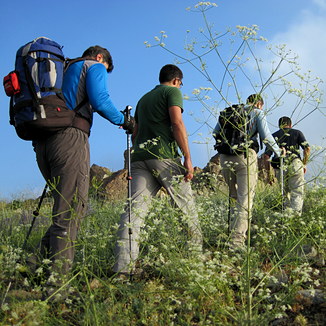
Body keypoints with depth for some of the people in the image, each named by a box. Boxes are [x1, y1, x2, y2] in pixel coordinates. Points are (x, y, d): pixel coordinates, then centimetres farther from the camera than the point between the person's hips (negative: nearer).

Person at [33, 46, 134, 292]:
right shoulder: (95, 66, 11)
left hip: (41, 140, 8)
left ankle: (44, 261, 3)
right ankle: (56, 277, -17)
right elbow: (99, 100, -6)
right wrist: (123, 121, 7)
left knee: (64, 205, 14)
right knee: (72, 209, -10)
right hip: (70, 137, -8)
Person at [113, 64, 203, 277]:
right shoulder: (172, 92, 8)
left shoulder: (144, 99, 28)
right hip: (164, 156, -6)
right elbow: (177, 123, -8)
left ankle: (123, 266, -18)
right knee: (187, 206, 7)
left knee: (135, 209, -6)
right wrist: (188, 158, -11)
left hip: (139, 158, 6)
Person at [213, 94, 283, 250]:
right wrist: (278, 151, 13)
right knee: (245, 200, -6)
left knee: (233, 197, 19)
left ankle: (233, 231, 20)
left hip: (225, 157, 5)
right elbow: (266, 136, -1)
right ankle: (237, 240, -14)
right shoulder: (257, 113, 9)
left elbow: (215, 133, 17)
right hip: (246, 156, -4)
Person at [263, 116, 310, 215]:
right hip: (295, 165, -2)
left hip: (279, 168, 2)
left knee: (285, 193, 17)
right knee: (297, 193, 0)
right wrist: (304, 164, 11)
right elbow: (307, 149, 0)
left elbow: (266, 156, 8)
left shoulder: (274, 136, 16)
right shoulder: (297, 133, 13)